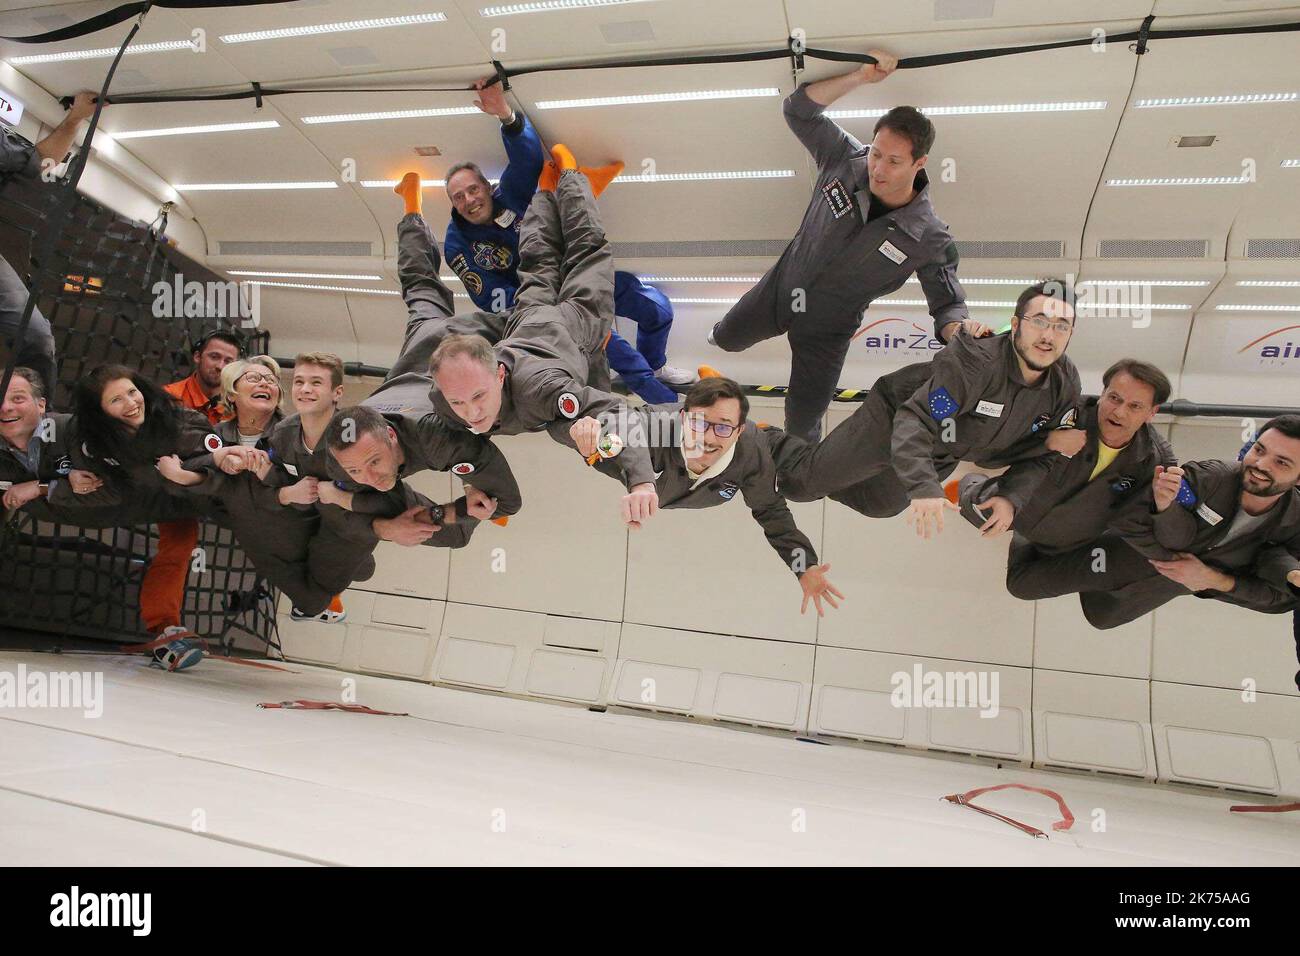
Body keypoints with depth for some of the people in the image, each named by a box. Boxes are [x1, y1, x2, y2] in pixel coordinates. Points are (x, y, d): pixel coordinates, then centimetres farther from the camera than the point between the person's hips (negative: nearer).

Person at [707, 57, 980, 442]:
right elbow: (798, 110, -21)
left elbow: (947, 304, -21)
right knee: (727, 340, 29)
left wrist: (962, 328, -46)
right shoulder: (847, 160, -22)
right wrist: (860, 76, -35)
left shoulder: (929, 240, -28)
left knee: (802, 423, 4)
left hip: (827, 327, -3)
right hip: (782, 285, 3)